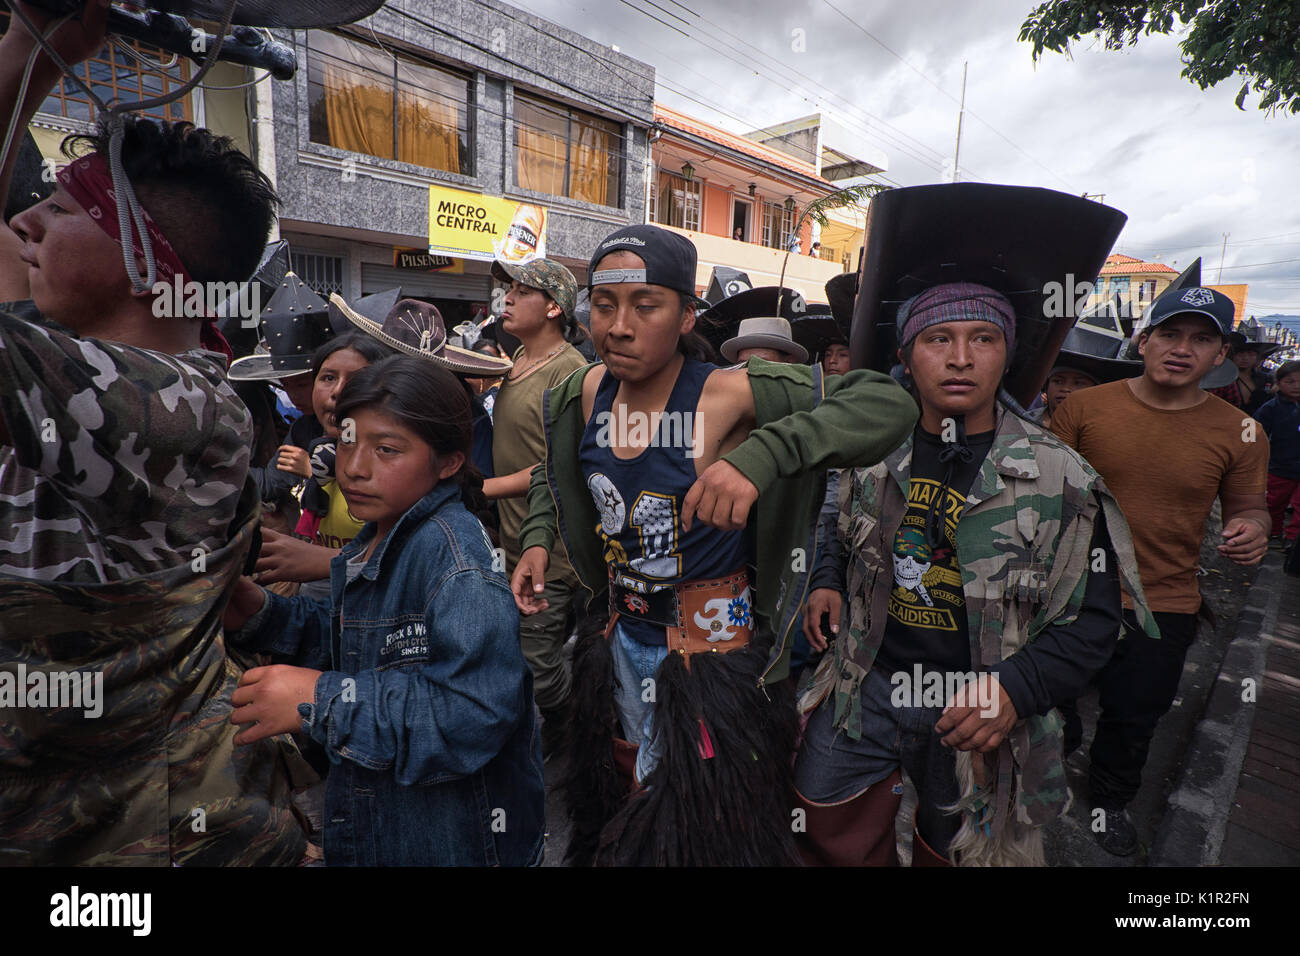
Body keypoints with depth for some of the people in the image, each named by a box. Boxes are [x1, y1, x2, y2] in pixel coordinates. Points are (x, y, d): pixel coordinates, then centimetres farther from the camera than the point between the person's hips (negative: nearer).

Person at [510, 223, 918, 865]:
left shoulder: (729, 395, -24)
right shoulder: (586, 392, -6)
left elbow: (888, 402, -30)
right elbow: (554, 471, 15)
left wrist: (761, 454, -43)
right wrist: (537, 538, 0)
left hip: (715, 647, -5)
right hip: (620, 637, 6)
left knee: (710, 829, 15)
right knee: (621, 801, 29)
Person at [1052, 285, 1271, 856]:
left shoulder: (1239, 435, -4)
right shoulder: (1083, 407, -8)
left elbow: (1249, 506, 7)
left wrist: (1251, 529, -16)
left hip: (1162, 606, 1)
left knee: (1132, 718, 17)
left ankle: (1110, 800, 46)